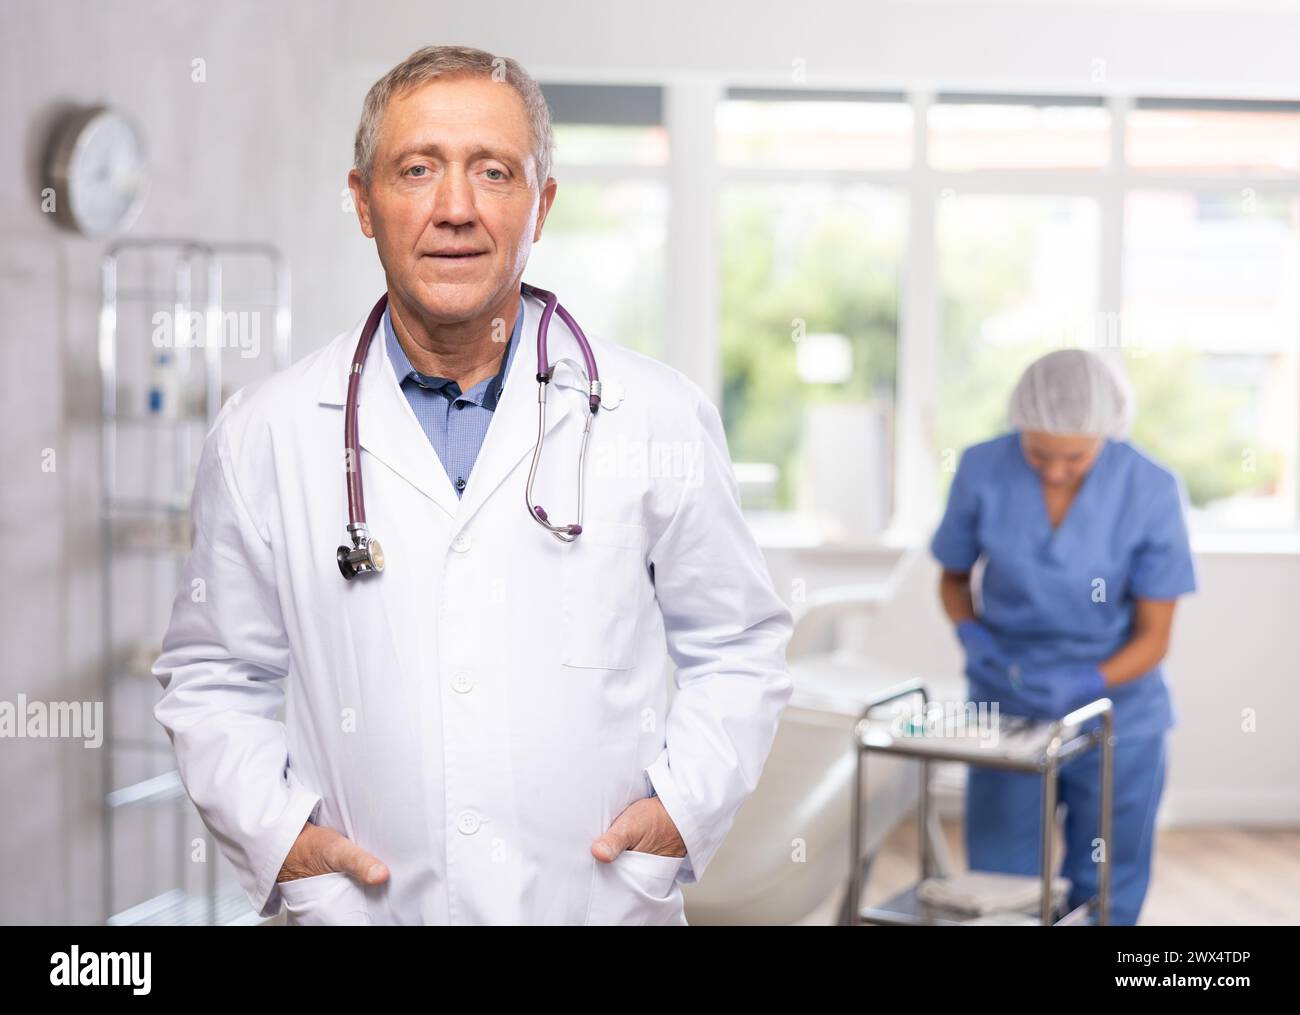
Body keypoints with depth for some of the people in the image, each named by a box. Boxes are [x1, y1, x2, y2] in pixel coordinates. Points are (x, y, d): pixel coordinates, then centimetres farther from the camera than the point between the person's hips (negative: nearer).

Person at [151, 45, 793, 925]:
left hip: (606, 900, 0)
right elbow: (213, 677, 6)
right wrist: (274, 829, -7)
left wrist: (685, 805, -7)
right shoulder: (265, 434, -2)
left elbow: (739, 649, 5)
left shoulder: (662, 416, -3)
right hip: (368, 903, 1)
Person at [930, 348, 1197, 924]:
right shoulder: (983, 470, -13)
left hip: (1117, 715, 0)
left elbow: (1153, 636, -10)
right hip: (1008, 706, 1)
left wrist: (1086, 683, -27)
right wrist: (971, 635, -16)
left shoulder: (1152, 490, -15)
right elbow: (953, 578, 4)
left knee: (1103, 898, 10)